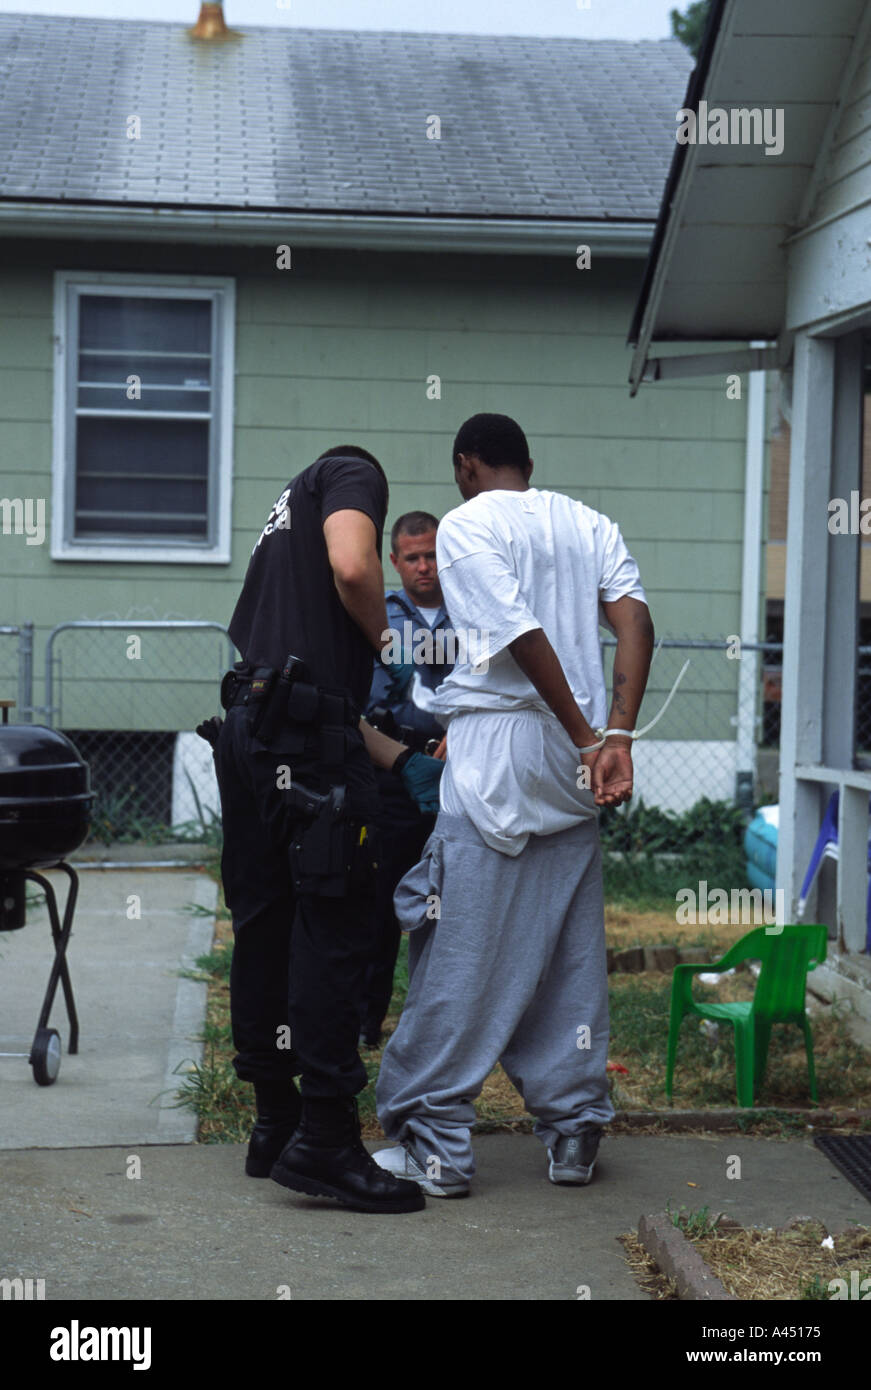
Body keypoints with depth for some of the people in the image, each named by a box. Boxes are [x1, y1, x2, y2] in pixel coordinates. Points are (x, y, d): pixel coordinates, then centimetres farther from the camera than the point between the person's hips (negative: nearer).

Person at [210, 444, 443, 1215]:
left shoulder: (286, 524, 31)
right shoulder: (353, 474, 7)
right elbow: (352, 567, -17)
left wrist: (406, 762, 27)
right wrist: (387, 643, 2)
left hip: (248, 730, 9)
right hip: (308, 739, -9)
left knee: (266, 925, 12)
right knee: (333, 928, -8)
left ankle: (276, 1123, 20)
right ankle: (325, 1138, -9)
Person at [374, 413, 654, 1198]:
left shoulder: (467, 524, -3)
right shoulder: (589, 525, 14)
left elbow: (523, 637, -14)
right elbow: (636, 624, -1)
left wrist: (586, 738, -10)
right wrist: (616, 738, -10)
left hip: (496, 756, -6)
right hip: (571, 775, 6)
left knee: (462, 954, -2)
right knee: (571, 949, 11)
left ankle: (436, 1146, 0)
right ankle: (573, 1131, 15)